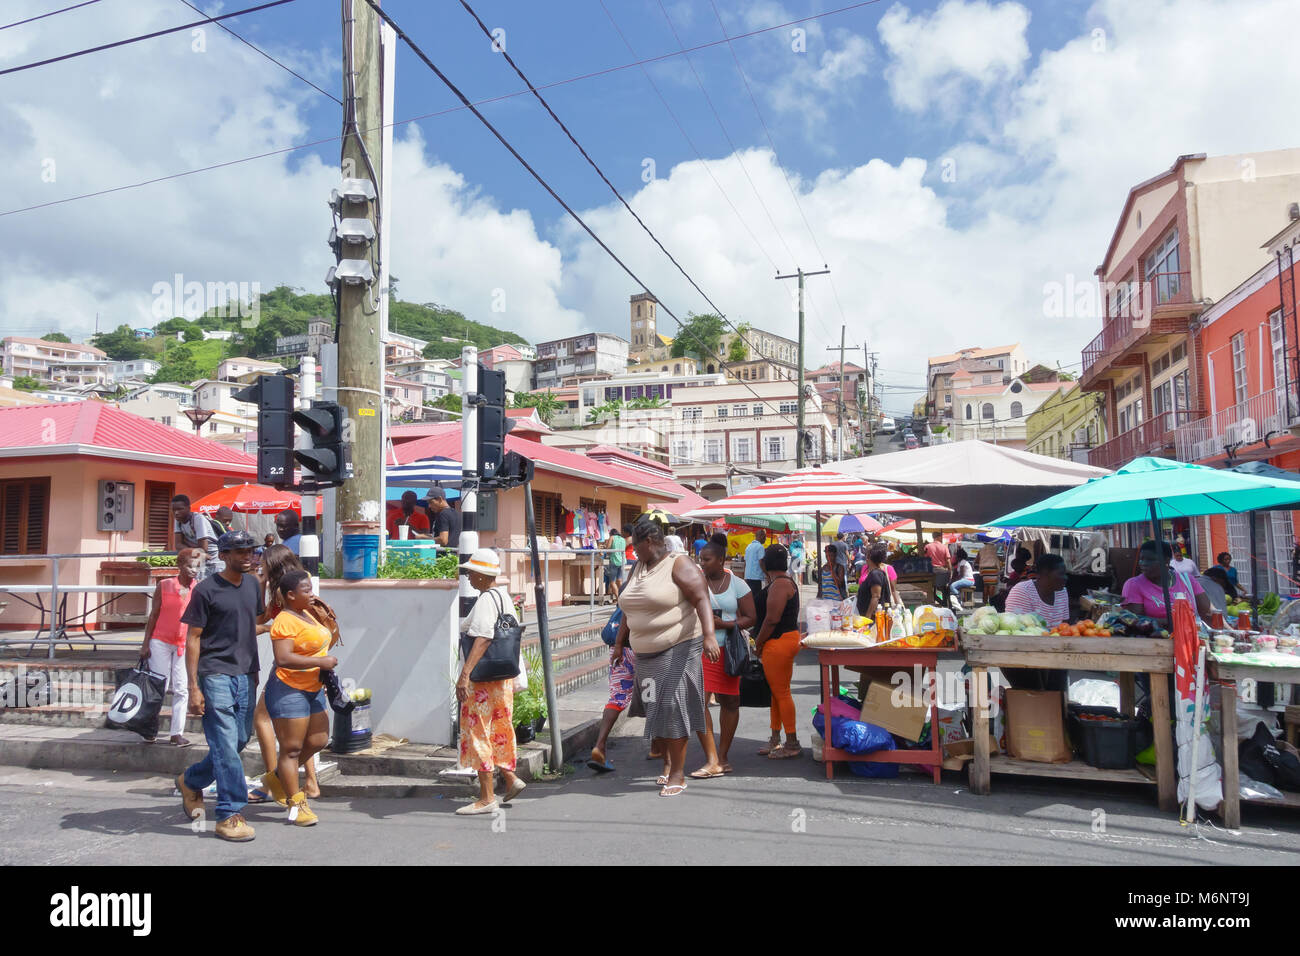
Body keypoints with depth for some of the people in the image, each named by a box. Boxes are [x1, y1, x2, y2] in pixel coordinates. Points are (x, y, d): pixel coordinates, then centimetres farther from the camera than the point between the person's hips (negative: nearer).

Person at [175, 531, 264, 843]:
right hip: (216, 675, -7)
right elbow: (192, 639, -8)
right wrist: (194, 687, -12)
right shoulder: (206, 589, -8)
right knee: (226, 746, -7)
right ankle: (230, 815, 1)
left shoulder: (252, 584, 11)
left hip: (245, 675, 7)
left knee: (240, 741, 13)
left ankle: (191, 781, 37)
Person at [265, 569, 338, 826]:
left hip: (313, 689, 10)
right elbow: (283, 658, -28)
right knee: (291, 748, -2)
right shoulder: (285, 621, -17)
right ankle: (296, 806, 4)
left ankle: (281, 774, 33)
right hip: (289, 691, -10)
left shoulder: (307, 615, 13)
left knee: (318, 741, 12)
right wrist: (320, 662, -26)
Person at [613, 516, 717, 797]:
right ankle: (667, 762, 23)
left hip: (677, 650, -7)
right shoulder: (638, 569, 16)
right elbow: (629, 612, 23)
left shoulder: (679, 567, -9)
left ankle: (677, 774, -1)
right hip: (645, 654, 7)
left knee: (673, 707, -8)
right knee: (654, 708, 8)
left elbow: (702, 601, -20)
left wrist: (708, 636, -33)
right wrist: (619, 642, 23)